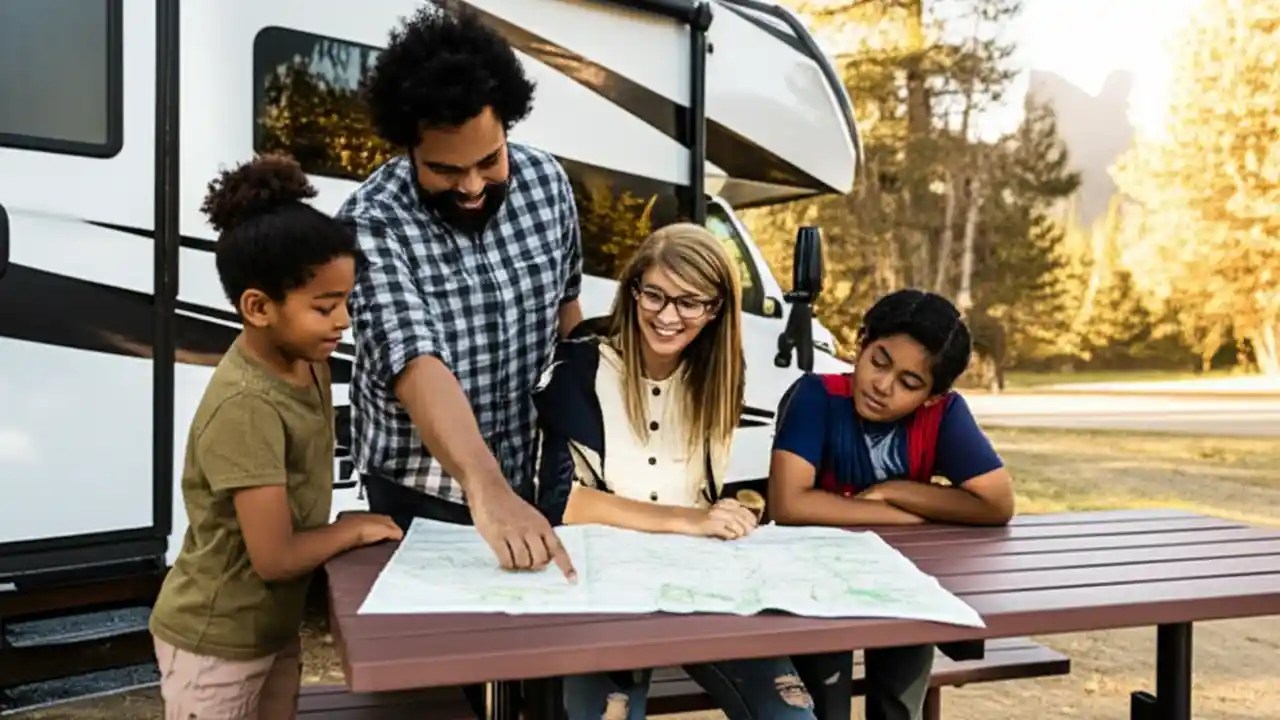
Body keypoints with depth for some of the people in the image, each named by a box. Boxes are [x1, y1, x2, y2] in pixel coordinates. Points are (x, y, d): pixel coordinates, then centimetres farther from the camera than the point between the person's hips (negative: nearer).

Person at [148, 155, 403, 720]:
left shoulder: (306, 361, -7)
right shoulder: (245, 408, -29)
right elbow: (275, 558, -27)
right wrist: (355, 528, -13)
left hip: (274, 629, 7)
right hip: (215, 643, -7)